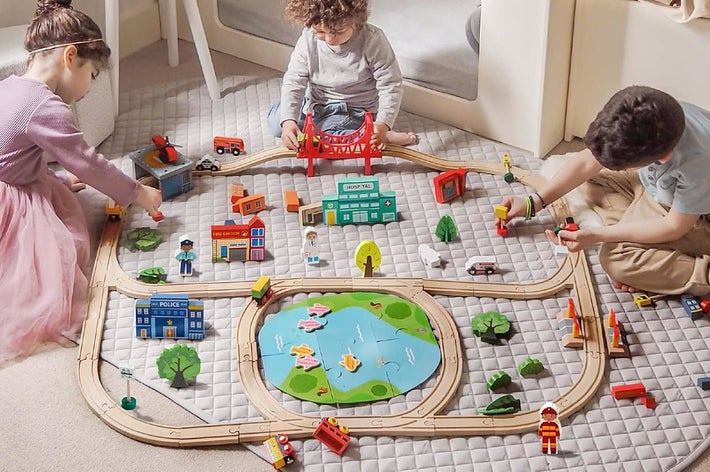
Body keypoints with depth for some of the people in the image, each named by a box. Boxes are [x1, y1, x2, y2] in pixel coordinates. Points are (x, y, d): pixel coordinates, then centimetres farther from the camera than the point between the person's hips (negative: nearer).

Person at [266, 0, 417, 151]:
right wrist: (288, 120, -30)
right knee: (274, 122, 4)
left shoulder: (372, 40, -28)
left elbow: (390, 85, -22)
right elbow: (293, 82, -16)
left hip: (353, 109, -5)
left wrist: (383, 124, -35)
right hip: (316, 103, 5)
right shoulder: (308, 39, -20)